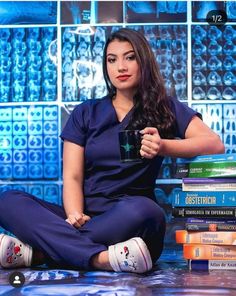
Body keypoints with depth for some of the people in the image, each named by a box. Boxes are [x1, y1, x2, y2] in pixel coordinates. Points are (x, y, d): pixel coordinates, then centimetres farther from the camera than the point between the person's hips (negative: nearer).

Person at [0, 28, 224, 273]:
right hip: (86, 215, 2)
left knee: (143, 210, -39)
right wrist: (75, 215, -17)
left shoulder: (165, 109, 11)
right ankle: (100, 258, -39)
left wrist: (164, 147, -20)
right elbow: (72, 176, 5)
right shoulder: (85, 113, 15)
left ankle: (37, 252, -30)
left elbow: (215, 144, -2)